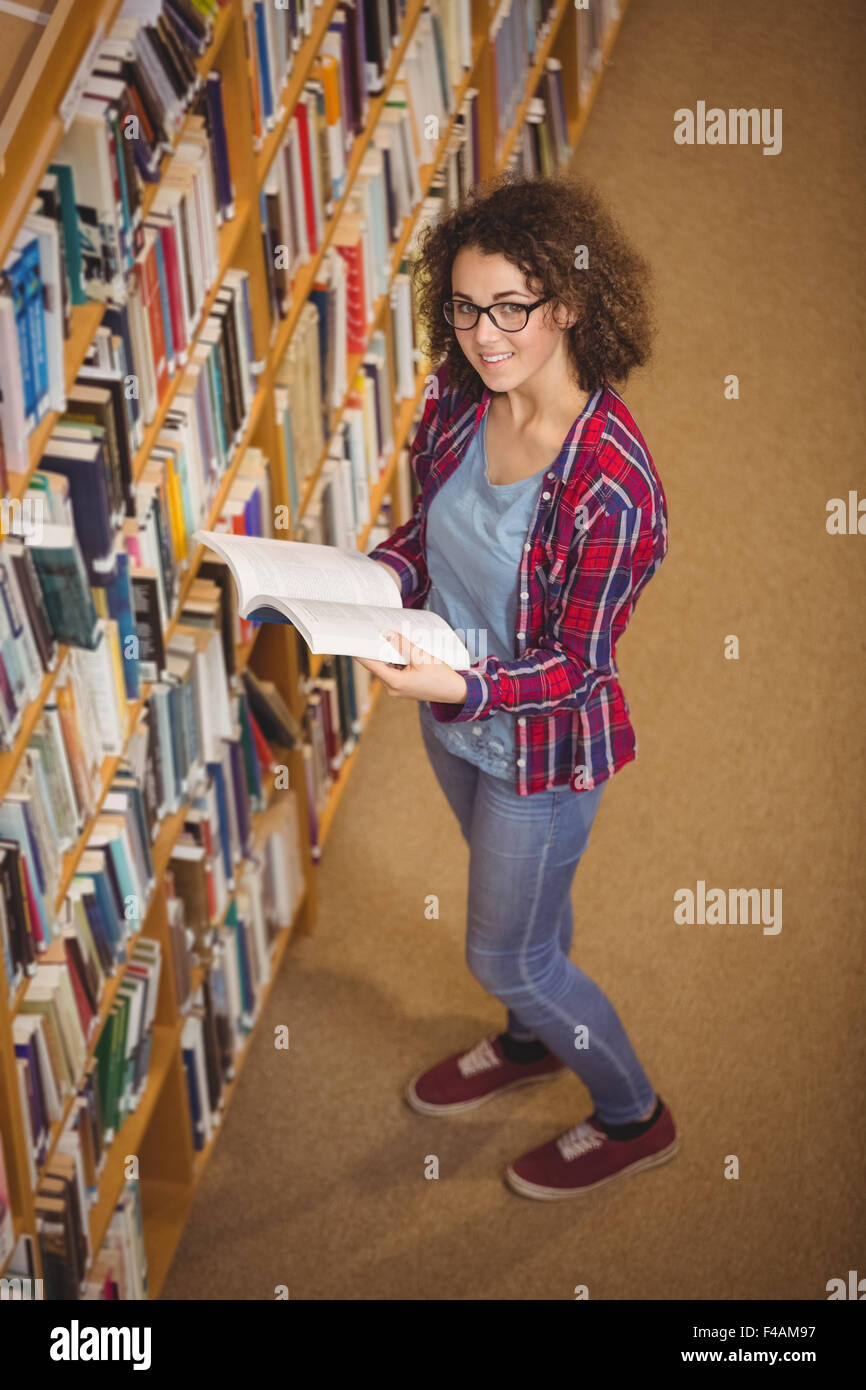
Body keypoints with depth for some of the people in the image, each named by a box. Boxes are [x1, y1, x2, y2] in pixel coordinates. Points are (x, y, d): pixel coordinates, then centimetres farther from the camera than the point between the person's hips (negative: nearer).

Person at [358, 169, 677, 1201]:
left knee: (505, 954, 11)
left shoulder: (611, 480, -33)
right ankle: (533, 1040, 61)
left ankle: (633, 1118, 37)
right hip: (455, 722, 7)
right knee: (522, 896, 31)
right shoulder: (458, 397, -13)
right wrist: (379, 578, -16)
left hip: (541, 747, -7)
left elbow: (572, 662, -25)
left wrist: (462, 685, -41)